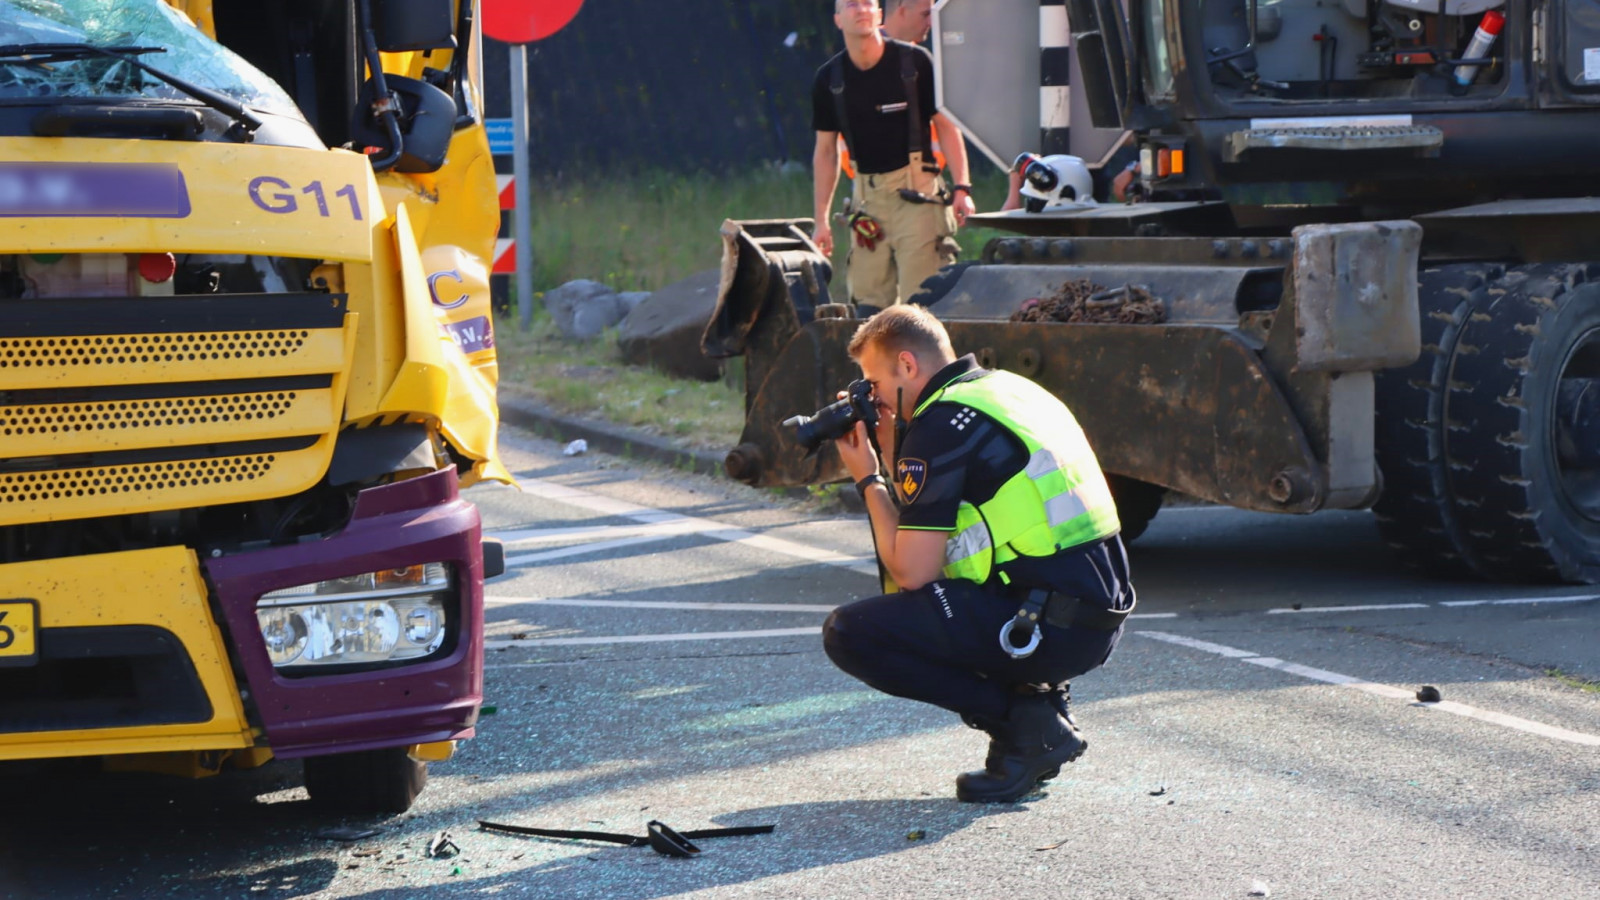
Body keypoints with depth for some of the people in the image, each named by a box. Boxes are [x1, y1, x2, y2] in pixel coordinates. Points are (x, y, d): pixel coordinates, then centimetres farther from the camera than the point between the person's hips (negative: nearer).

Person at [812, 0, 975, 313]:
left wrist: (961, 187, -10)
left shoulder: (915, 62, -3)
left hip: (916, 192, -4)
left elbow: (946, 125, 0)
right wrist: (821, 219, 10)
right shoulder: (829, 78, 7)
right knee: (870, 302, 2)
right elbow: (825, 150, 13)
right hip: (867, 192, 4)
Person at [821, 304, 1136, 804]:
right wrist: (893, 457, 16)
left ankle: (1025, 723, -7)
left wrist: (868, 480, 1)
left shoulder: (940, 425, -11)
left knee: (847, 633, -9)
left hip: (1049, 628, -10)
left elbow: (912, 571, -12)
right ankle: (1040, 697, 13)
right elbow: (938, 533, 26)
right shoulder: (1008, 389, 18)